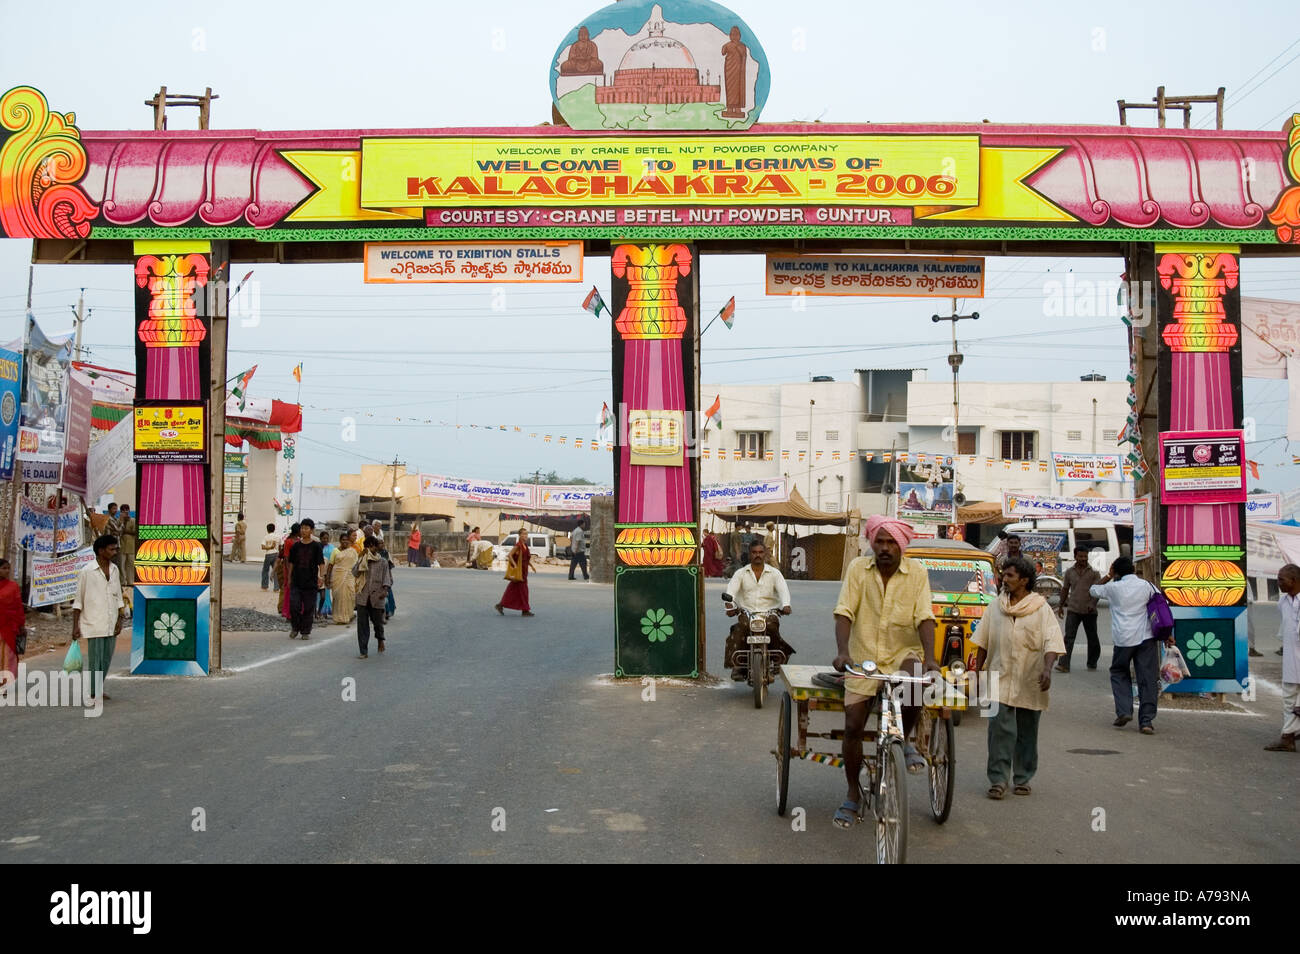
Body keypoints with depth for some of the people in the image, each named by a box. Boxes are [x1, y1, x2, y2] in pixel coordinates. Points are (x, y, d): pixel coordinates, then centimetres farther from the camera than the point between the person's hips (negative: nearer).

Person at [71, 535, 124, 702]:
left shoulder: (115, 570, 9)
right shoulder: (86, 571, -8)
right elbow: (78, 600, -4)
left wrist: (120, 620, 7)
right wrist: (75, 625, -7)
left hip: (111, 625, 5)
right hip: (94, 624, -5)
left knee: (106, 659, 10)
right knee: (95, 660, -2)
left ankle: (98, 688, 24)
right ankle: (93, 693, 8)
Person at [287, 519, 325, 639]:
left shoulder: (316, 546, -1)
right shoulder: (296, 546, 6)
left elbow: (321, 563, -4)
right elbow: (291, 563, 13)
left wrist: (321, 576, -17)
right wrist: (289, 578, 11)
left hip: (311, 583, -2)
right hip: (296, 582, 2)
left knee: (309, 608, 2)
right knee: (294, 606, -6)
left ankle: (306, 631, 15)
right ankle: (295, 628, 14)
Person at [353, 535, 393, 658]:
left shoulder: (383, 562, 3)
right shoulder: (362, 561, 7)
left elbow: (388, 578, 0)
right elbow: (354, 573, -9)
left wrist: (385, 590, -17)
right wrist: (362, 558, -11)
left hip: (377, 597, -1)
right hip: (362, 597, 1)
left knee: (378, 621, 12)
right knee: (362, 624, -3)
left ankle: (380, 640, 43)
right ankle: (363, 651, 2)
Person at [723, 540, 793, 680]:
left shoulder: (774, 573, 11)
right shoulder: (741, 573, 12)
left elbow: (783, 589, -4)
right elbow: (731, 589, -3)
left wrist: (785, 605, -26)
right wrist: (730, 606, -23)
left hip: (769, 613, 0)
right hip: (746, 613, 0)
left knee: (772, 628, -32)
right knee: (739, 631, -29)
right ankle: (737, 666, -26)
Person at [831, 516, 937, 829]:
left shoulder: (917, 573, -3)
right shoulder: (858, 569, -3)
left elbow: (924, 618, -10)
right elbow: (844, 613, -9)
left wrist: (929, 657, -25)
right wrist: (842, 652, -25)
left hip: (903, 653, -1)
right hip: (863, 658, 1)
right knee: (853, 725, -4)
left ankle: (904, 741, -4)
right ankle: (853, 796, 14)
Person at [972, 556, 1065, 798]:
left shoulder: (1041, 608, -2)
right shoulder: (996, 607, 9)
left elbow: (1051, 642, -10)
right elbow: (983, 642, 15)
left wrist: (1047, 669, -25)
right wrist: (978, 669, 11)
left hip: (1030, 682, -1)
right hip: (1000, 679, 1)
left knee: (1027, 733, 9)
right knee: (1000, 729, -8)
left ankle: (1022, 779, 22)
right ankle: (998, 780, -4)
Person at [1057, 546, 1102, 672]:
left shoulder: (1094, 572, 0)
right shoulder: (1069, 572, 8)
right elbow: (1065, 589, 17)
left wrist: (1093, 604, -23)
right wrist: (1061, 606, 19)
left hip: (1089, 611, -1)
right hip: (1073, 609, 1)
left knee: (1092, 638, 11)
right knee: (1069, 637, -8)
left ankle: (1092, 663, 28)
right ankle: (1063, 664, -14)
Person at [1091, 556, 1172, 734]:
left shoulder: (1113, 587, -1)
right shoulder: (1146, 585, 2)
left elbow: (1092, 590, 17)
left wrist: (1109, 576, 23)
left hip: (1123, 639, -1)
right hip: (1146, 637, 1)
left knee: (1119, 673, 18)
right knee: (1147, 678, 4)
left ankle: (1124, 711, 4)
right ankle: (1146, 720, 1)